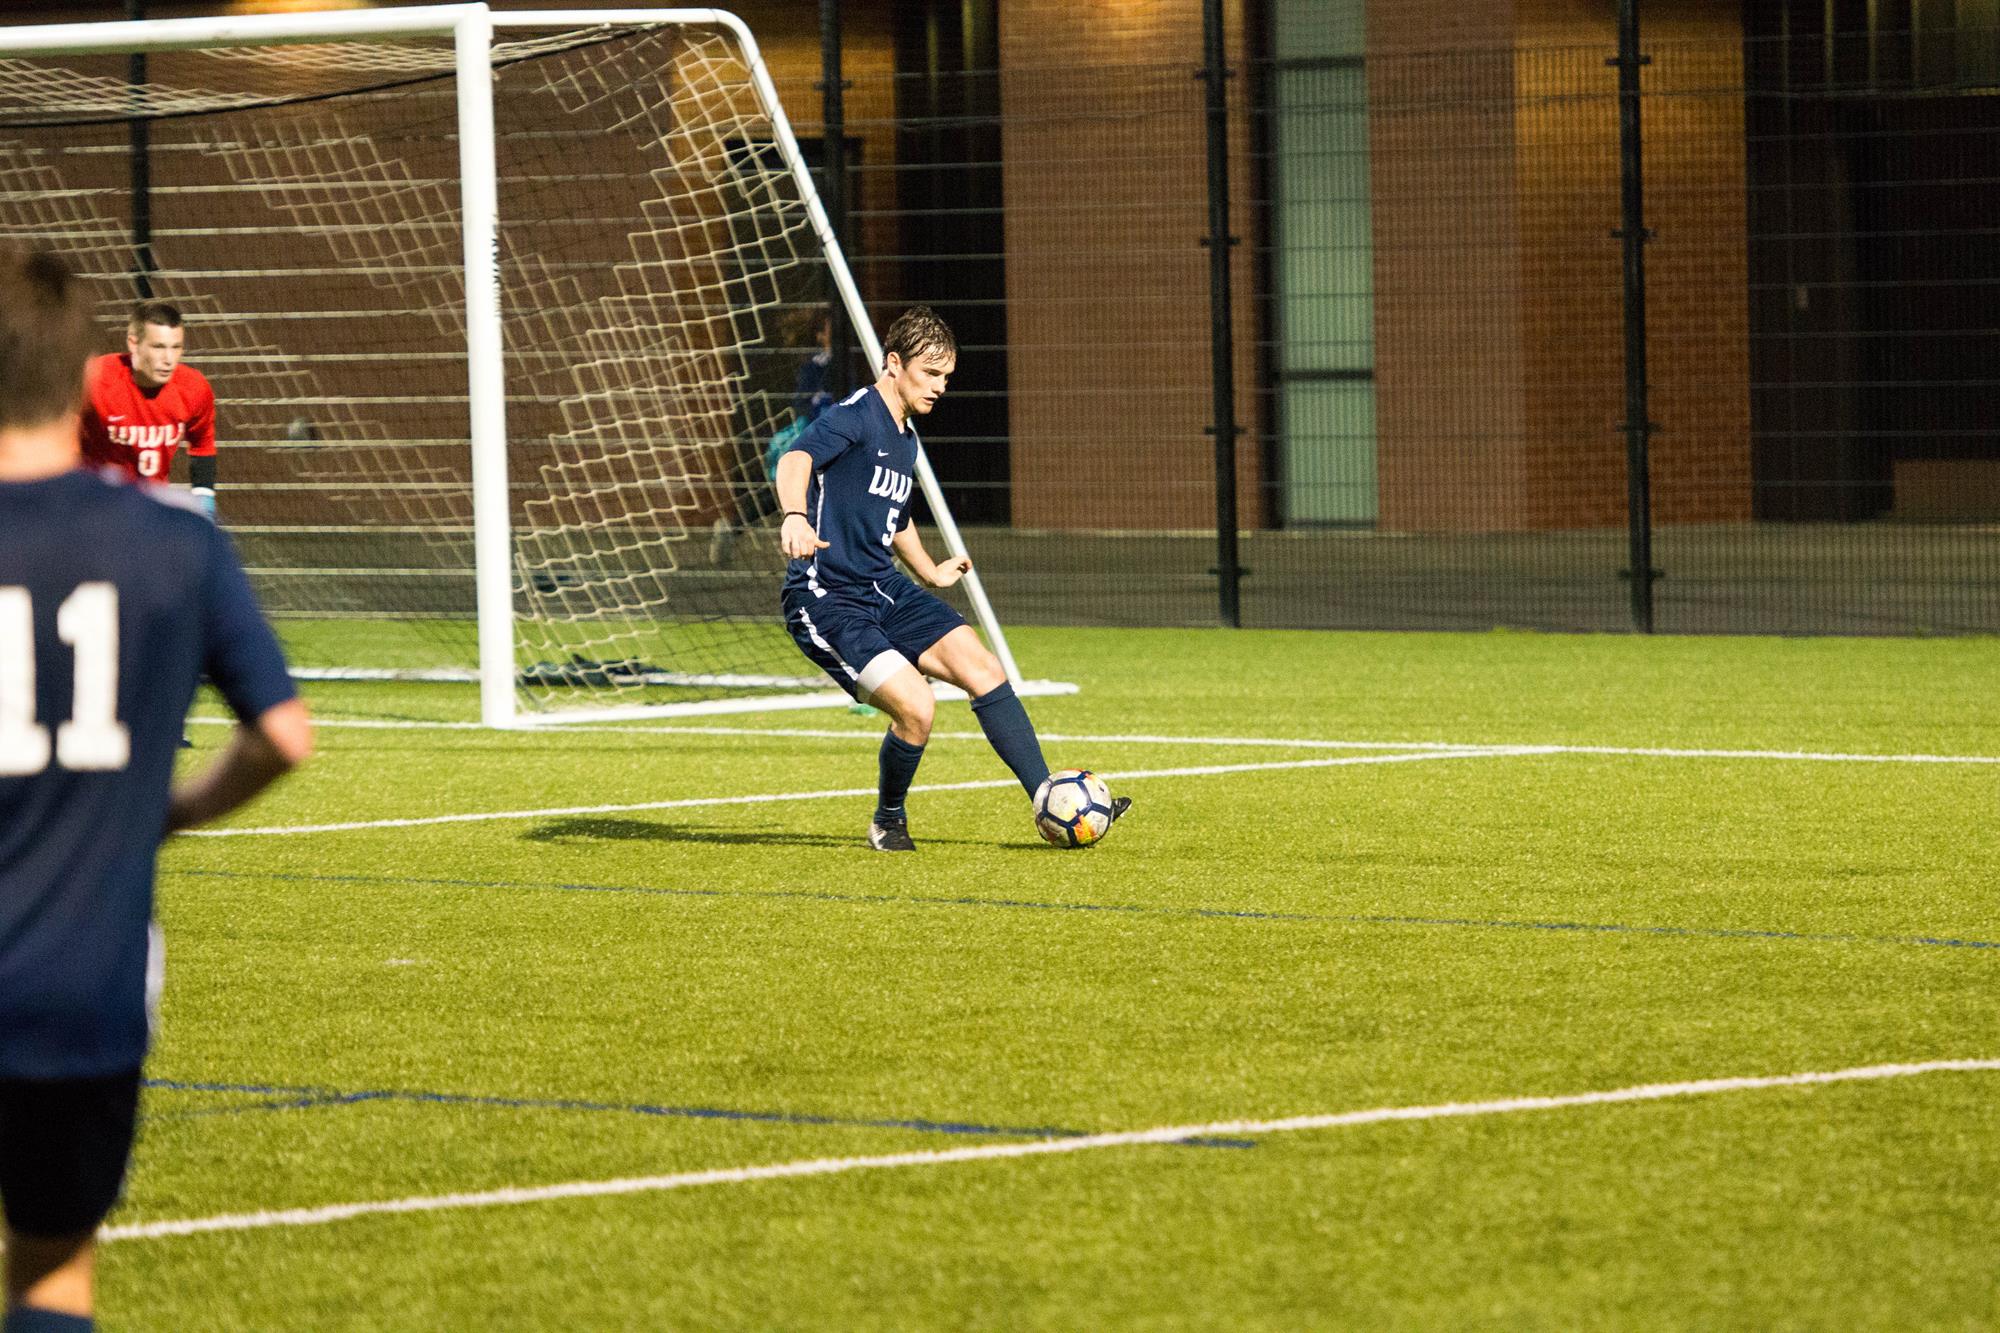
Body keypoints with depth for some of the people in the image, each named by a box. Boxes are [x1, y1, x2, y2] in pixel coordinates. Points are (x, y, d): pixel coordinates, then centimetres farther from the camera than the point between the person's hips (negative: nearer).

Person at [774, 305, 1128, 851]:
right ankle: (888, 821, 6)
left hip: (885, 592, 9)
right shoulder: (856, 416, -13)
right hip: (826, 599, -9)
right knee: (916, 706, -22)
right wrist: (795, 517, -54)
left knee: (982, 668, -5)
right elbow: (796, 459, -34)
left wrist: (930, 572, 45)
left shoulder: (906, 436, 14)